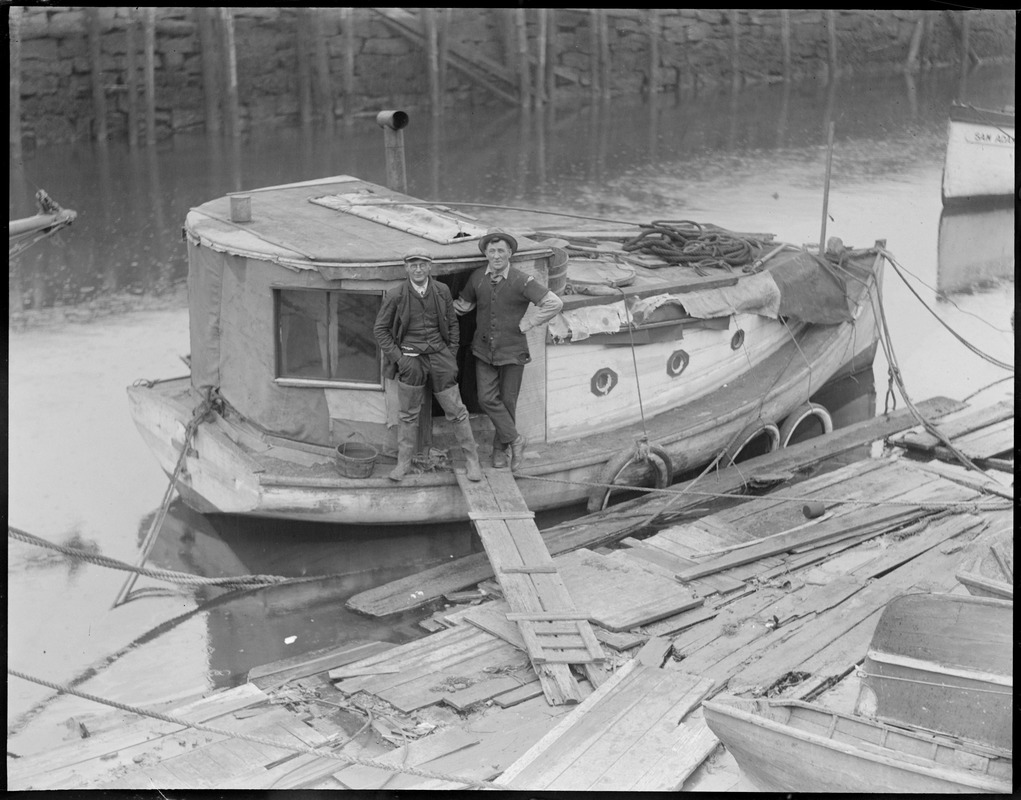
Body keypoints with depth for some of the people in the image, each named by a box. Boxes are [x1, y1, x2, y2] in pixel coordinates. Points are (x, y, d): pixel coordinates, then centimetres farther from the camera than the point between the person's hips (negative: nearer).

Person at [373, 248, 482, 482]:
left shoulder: (442, 291, 1)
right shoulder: (396, 295, -6)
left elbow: (452, 323, 11)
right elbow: (380, 329, 1)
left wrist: (452, 354, 4)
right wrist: (397, 357, -6)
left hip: (439, 355, 1)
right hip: (410, 359, -1)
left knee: (456, 410, 4)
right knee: (408, 414, 8)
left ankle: (472, 459, 14)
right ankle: (403, 462, 20)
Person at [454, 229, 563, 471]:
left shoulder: (521, 281, -16)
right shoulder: (477, 278, -2)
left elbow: (555, 304, -18)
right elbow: (465, 303, 19)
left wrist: (527, 324, -14)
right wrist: (455, 307, -1)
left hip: (512, 351, -3)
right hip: (484, 350, 3)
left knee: (507, 402, 8)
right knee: (487, 399, -8)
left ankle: (500, 447, 27)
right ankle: (514, 439, 7)